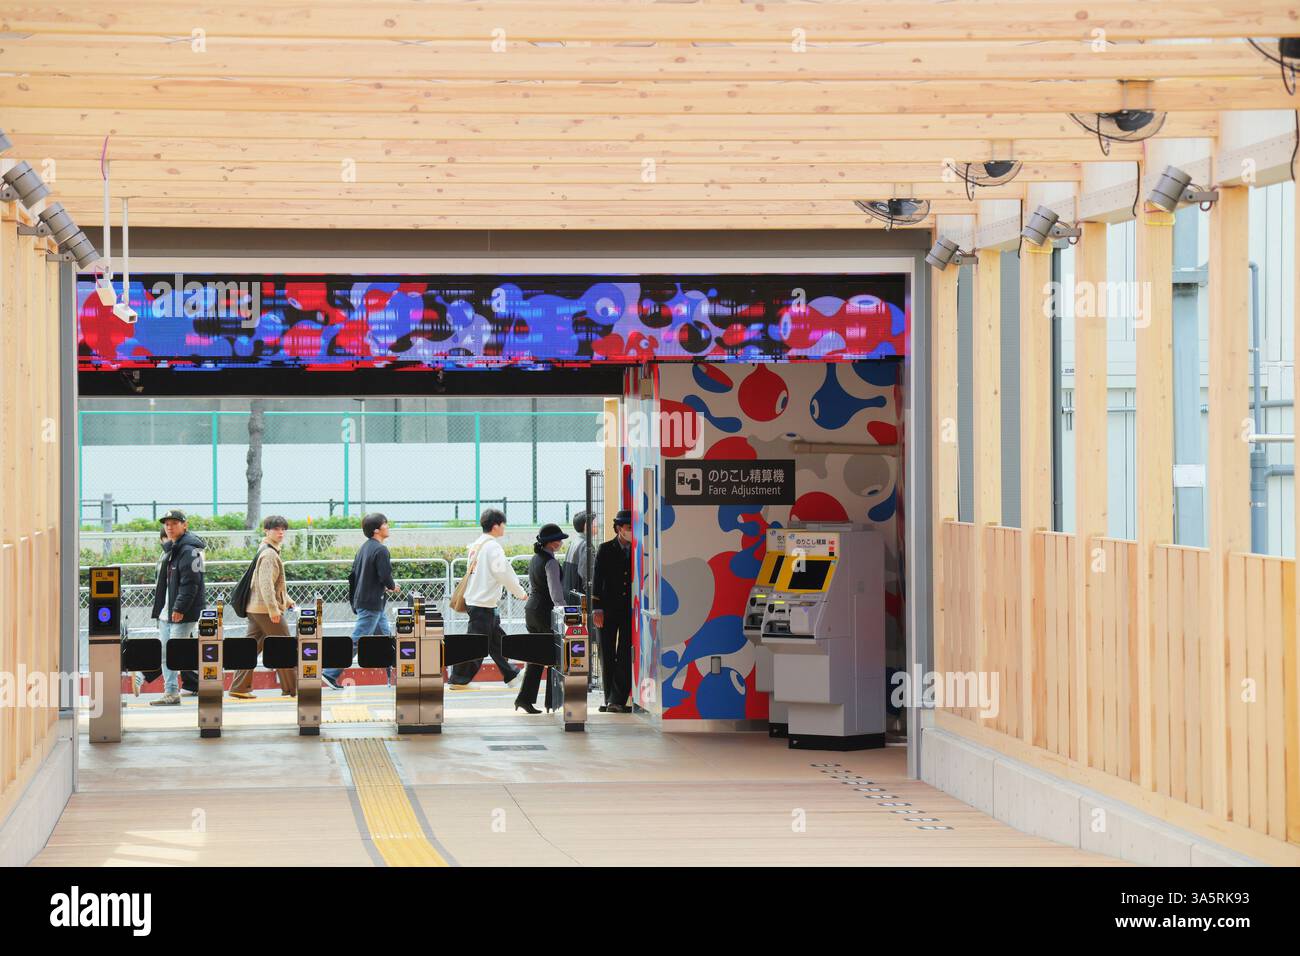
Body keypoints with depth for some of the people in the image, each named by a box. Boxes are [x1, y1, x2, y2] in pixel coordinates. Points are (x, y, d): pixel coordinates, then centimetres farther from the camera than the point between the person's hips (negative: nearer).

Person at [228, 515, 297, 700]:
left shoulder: (269, 552, 18)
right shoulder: (269, 554, -15)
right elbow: (266, 584, -25)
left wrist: (286, 600, 31)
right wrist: (273, 609, -29)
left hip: (255, 608, 10)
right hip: (266, 608, -10)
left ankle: (239, 687, 5)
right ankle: (292, 687, 5)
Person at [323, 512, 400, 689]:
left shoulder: (364, 548, 12)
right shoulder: (380, 550, -15)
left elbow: (353, 575, 15)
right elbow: (385, 576, -20)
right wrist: (392, 587, 1)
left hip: (361, 600, 10)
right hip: (372, 603, -10)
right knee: (356, 641, -7)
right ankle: (331, 673, -7)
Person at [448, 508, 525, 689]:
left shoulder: (477, 544, 13)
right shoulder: (493, 547, -15)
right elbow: (504, 574, -17)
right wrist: (521, 593, -5)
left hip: (474, 598, 10)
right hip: (484, 603, -10)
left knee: (497, 639, 16)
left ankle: (510, 675, 23)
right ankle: (458, 680, -1)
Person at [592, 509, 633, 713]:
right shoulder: (605, 550, 5)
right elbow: (597, 580, 0)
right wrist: (597, 608, -9)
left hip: (631, 611, 0)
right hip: (608, 611, 0)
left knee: (625, 657, -8)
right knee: (607, 656, 4)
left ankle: (617, 700, -10)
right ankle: (610, 700, 11)